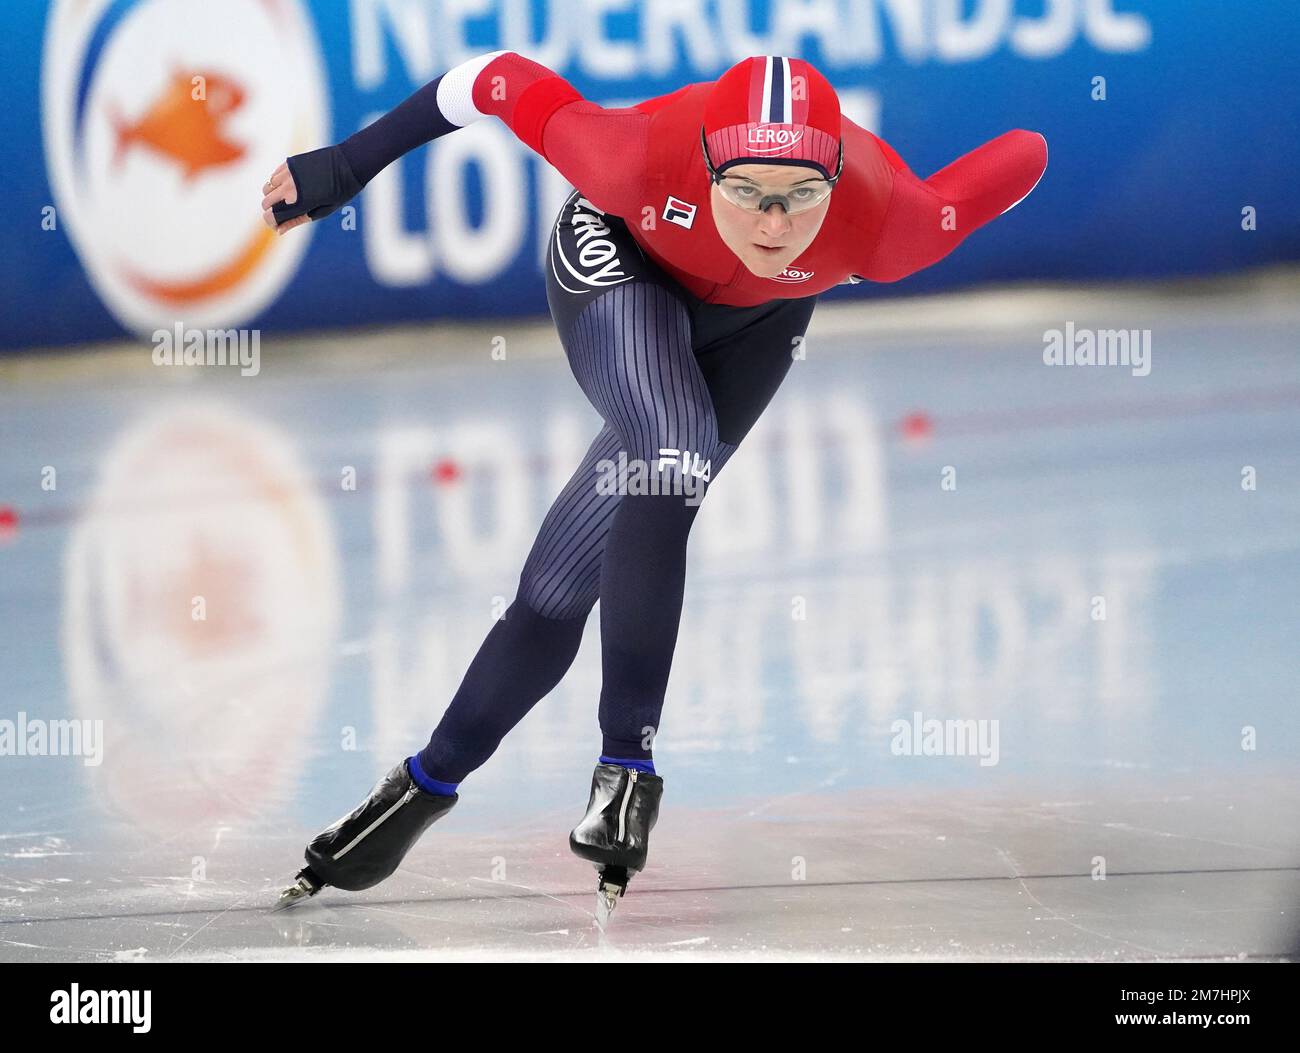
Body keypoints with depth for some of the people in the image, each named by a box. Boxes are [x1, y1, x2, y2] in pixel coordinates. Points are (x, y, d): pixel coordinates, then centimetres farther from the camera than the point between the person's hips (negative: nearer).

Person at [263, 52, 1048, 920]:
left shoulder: (888, 222, -38)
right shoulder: (644, 158, -41)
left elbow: (1025, 157, -24)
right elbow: (506, 83, -26)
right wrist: (342, 167, -19)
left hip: (752, 320, 2)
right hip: (621, 257, -2)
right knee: (674, 459, -31)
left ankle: (433, 781, 13)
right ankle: (627, 763, -16)